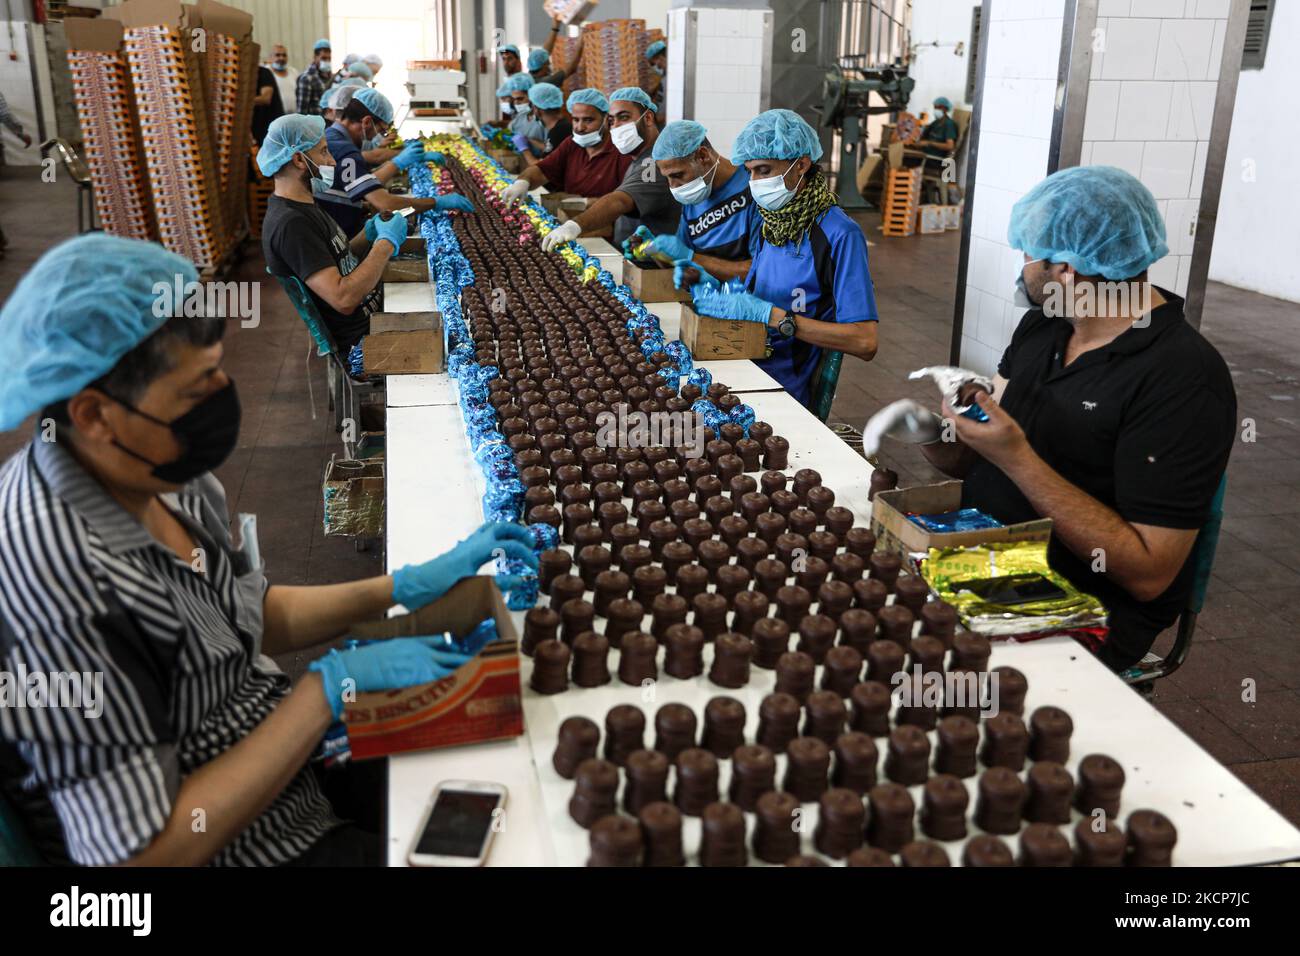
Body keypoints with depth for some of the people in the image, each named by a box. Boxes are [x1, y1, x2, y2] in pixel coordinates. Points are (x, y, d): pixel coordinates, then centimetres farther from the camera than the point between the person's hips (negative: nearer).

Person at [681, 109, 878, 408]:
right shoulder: (771, 225, 13)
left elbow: (865, 343, -20)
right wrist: (713, 287, -2)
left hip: (786, 388, -7)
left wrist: (769, 313, -22)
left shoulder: (840, 235, -12)